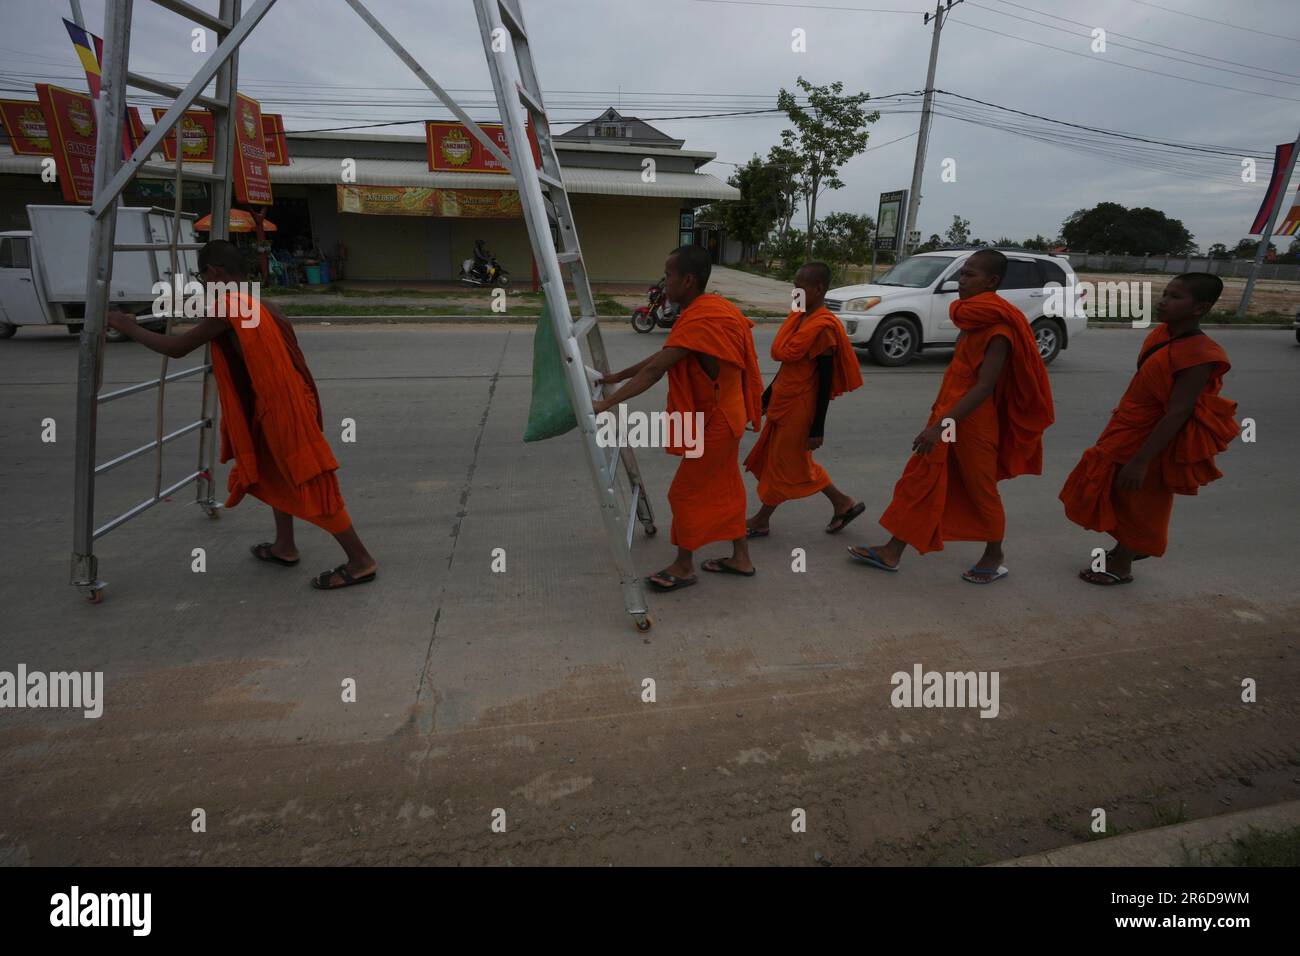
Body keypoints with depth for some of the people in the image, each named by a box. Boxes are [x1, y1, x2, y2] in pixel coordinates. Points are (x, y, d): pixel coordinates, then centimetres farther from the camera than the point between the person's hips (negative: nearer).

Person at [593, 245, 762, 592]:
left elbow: (655, 370, -31)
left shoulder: (700, 319, -25)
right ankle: (741, 557, 29)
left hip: (714, 420, -10)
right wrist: (618, 376, 12)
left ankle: (684, 567, 17)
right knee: (725, 486, 17)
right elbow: (662, 356, 13)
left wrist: (607, 403, -30)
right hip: (722, 414, 10)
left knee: (686, 492, 2)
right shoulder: (708, 309, 7)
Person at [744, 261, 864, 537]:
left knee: (786, 463, 5)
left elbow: (825, 381, -19)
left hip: (800, 406, -10)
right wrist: (767, 397, 20)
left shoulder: (823, 328, -19)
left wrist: (817, 428, -19)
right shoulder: (799, 317, 6)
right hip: (784, 400, 10)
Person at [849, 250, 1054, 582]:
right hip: (948, 414, 9)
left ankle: (995, 557, 30)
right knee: (919, 480, 8)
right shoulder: (974, 318, 8)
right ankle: (892, 552, 15)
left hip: (973, 423, -8)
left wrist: (942, 425, -33)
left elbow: (984, 387, -27)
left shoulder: (998, 327, -19)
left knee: (980, 490, 8)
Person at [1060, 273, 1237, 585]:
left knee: (1131, 500, 7)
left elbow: (1177, 414, -27)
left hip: (1150, 438, -8)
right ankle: (1132, 547, 42)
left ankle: (1119, 567, 26)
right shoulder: (1162, 333, 0)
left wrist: (1141, 461, -27)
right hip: (1129, 429, 8)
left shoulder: (1198, 354, -26)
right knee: (1112, 493, 21)